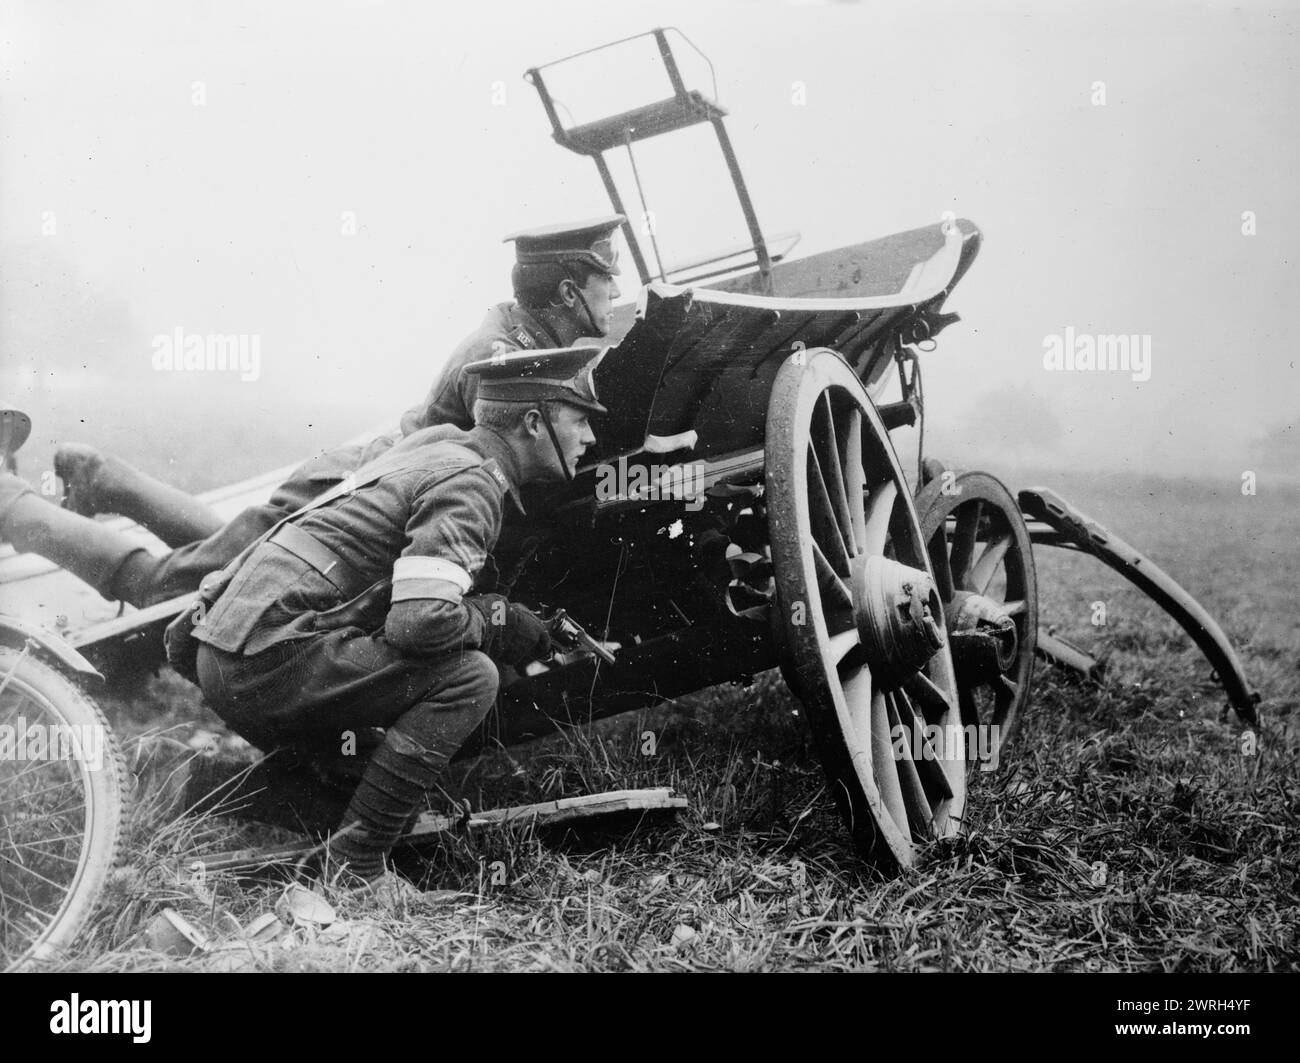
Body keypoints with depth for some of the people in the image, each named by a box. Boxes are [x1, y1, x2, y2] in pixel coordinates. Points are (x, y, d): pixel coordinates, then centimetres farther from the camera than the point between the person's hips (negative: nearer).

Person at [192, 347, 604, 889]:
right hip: (271, 658, -10)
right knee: (469, 677, -16)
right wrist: (501, 622, -6)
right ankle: (354, 865, -11)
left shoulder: (440, 441, 16)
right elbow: (420, 620, -24)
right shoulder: (470, 482, -12)